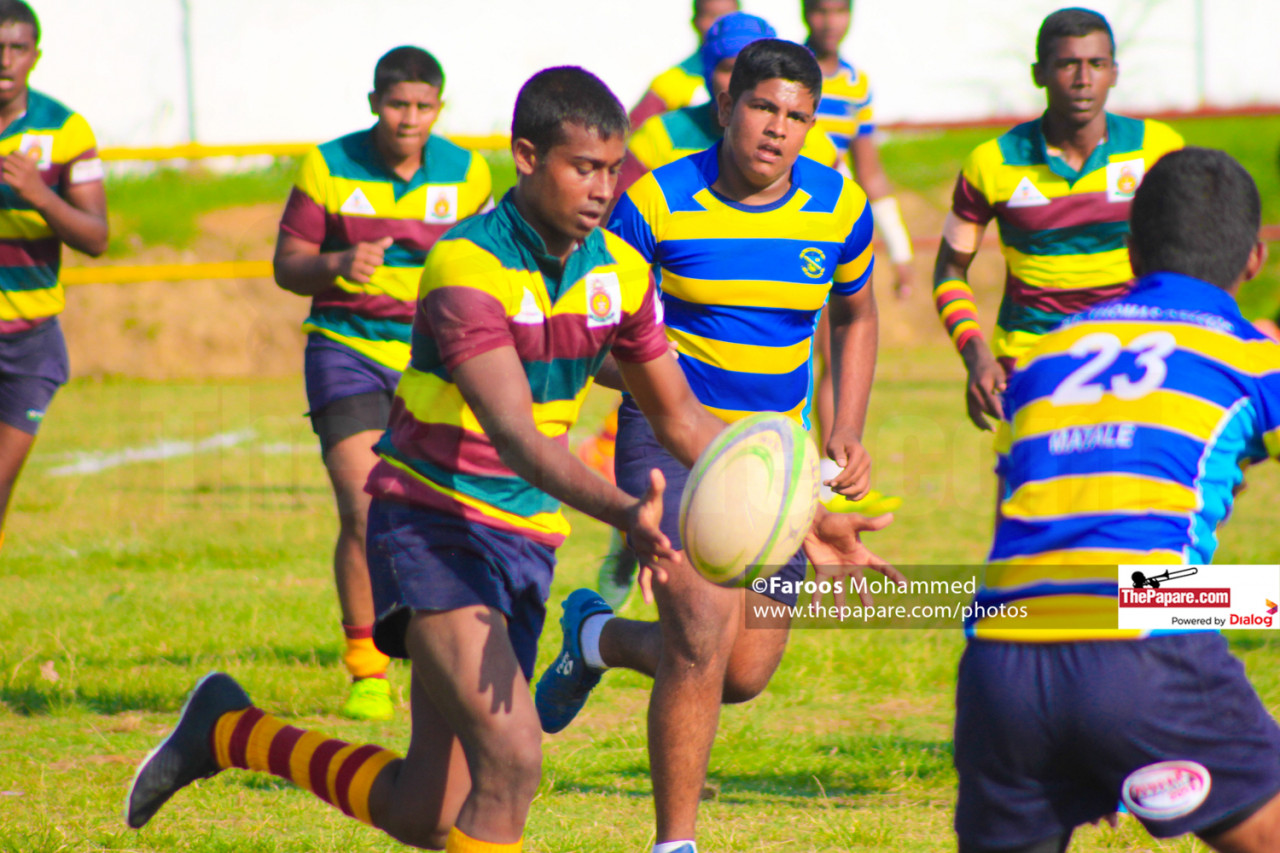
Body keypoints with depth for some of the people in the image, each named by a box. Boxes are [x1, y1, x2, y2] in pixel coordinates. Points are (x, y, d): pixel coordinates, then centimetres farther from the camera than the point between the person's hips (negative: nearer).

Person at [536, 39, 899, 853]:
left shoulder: (839, 207, -1)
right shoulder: (658, 202, -12)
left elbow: (857, 313, 16)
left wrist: (848, 434, 6)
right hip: (669, 436, -4)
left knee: (746, 673, 3)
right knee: (705, 630, -21)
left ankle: (598, 637, 33)